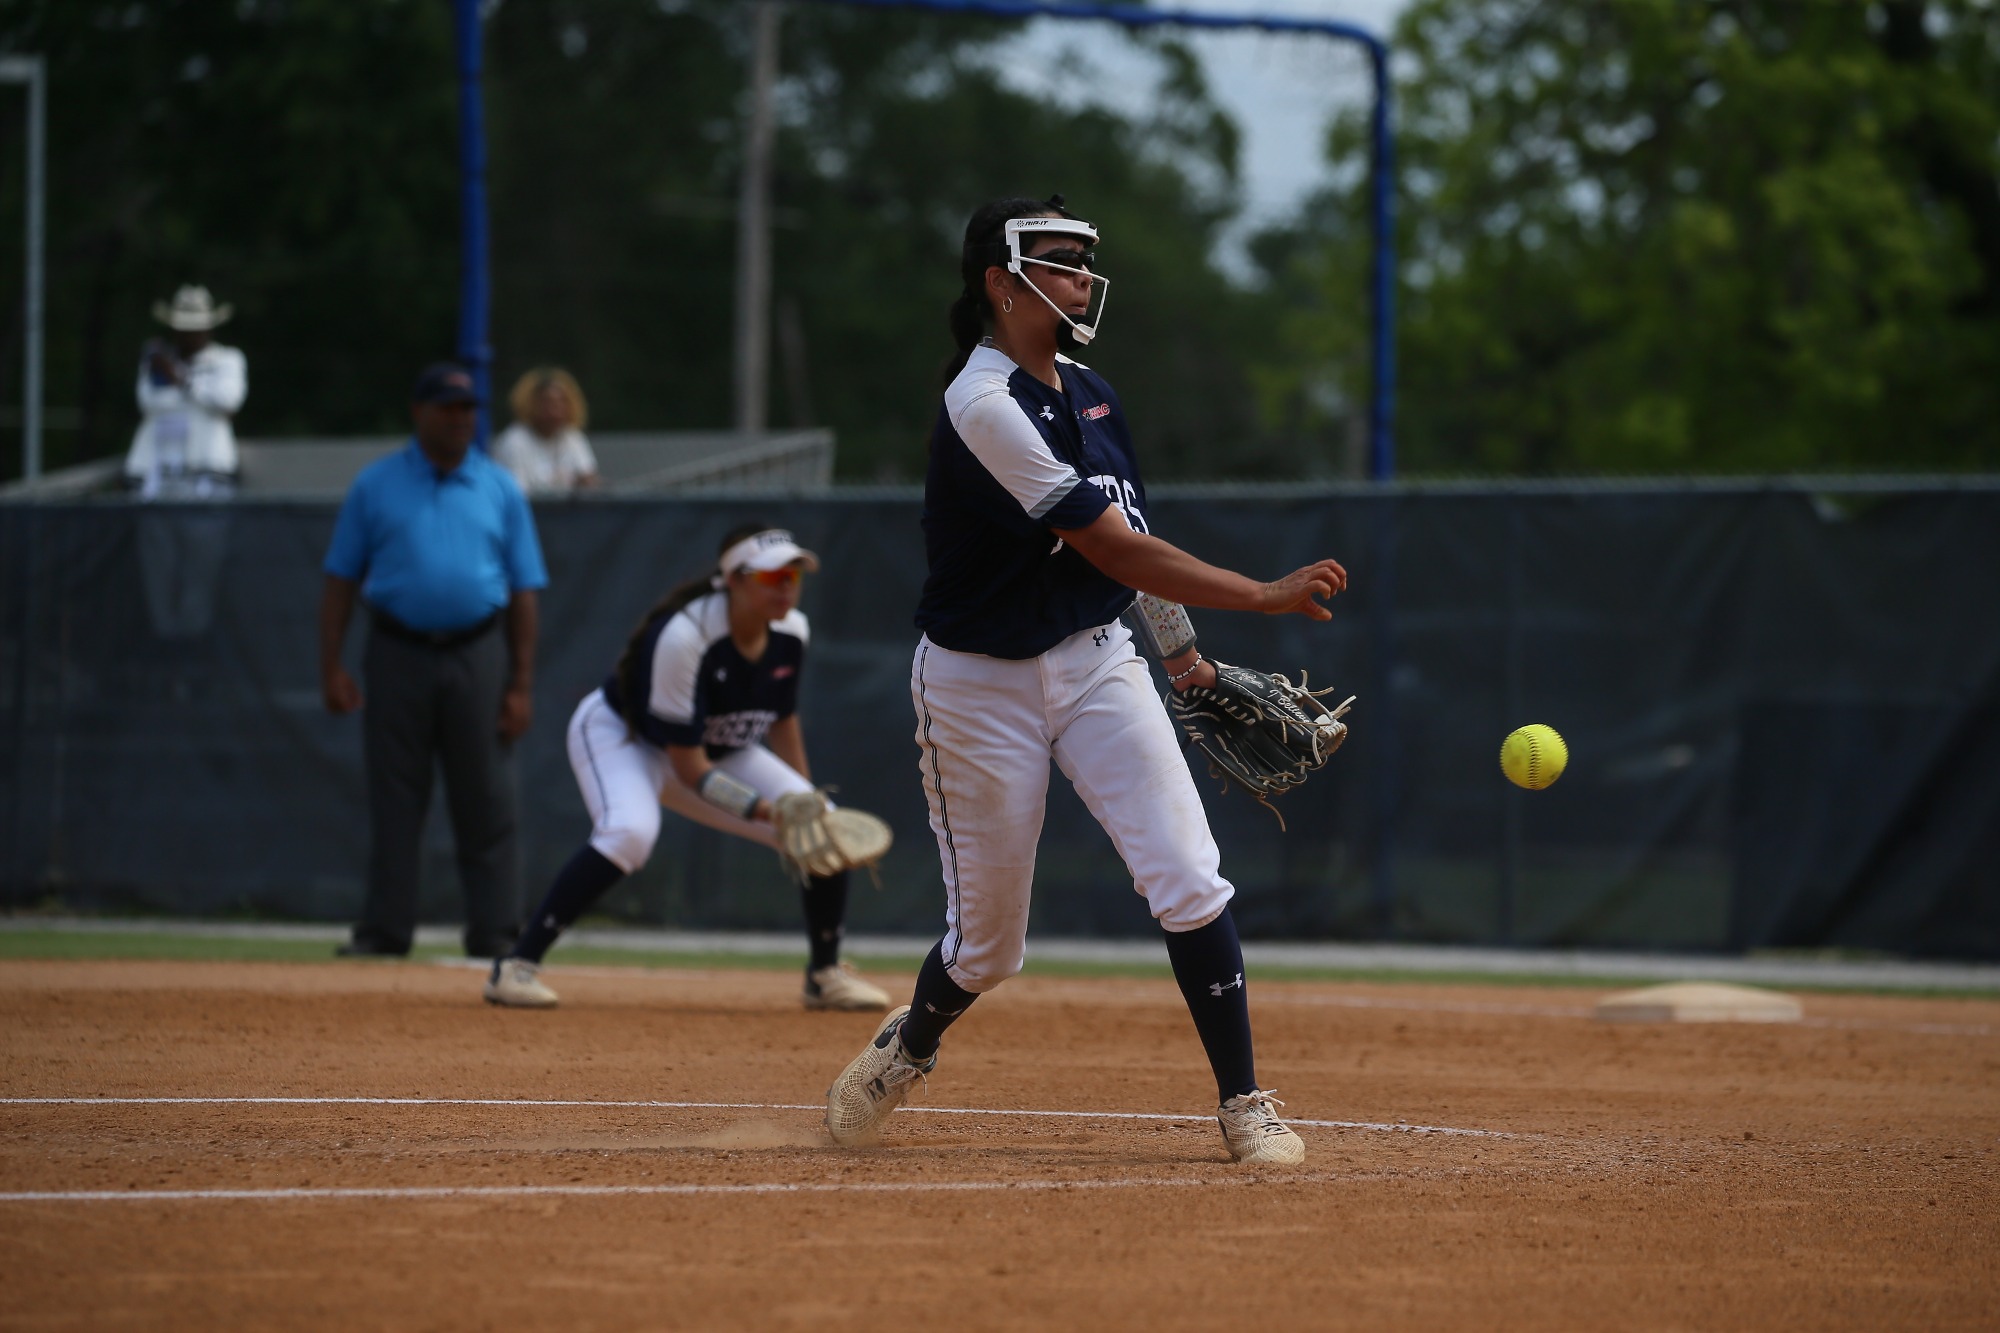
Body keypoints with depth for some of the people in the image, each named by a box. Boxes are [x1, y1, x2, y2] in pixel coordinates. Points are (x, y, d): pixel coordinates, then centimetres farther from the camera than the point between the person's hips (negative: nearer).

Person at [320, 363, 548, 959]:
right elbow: (341, 580, 6)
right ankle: (385, 929, 6)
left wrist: (521, 685, 0)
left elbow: (523, 591, 7)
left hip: (477, 658, 0)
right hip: (398, 656, 0)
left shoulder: (499, 489, 9)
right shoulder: (376, 485, 7)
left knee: (486, 802, -2)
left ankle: (494, 934, 2)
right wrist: (331, 666, -3)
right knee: (393, 800, 2)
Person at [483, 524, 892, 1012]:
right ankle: (516, 966, -32)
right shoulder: (682, 636, -35)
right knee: (631, 831, -38)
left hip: (721, 751, 7)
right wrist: (766, 810, -37)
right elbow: (688, 767, -31)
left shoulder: (790, 633, -14)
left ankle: (825, 975, 15)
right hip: (620, 734, -7)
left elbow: (782, 717, 6)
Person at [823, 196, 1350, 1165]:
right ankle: (908, 1047, 38)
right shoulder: (984, 408, -22)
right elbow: (1115, 548, -26)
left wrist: (1179, 649, 22)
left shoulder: (1088, 392, 5)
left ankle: (1244, 1104, -6)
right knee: (986, 943, 6)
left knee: (1189, 882, -12)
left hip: (1096, 660, 6)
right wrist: (1264, 596, -28)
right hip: (982, 684, -6)